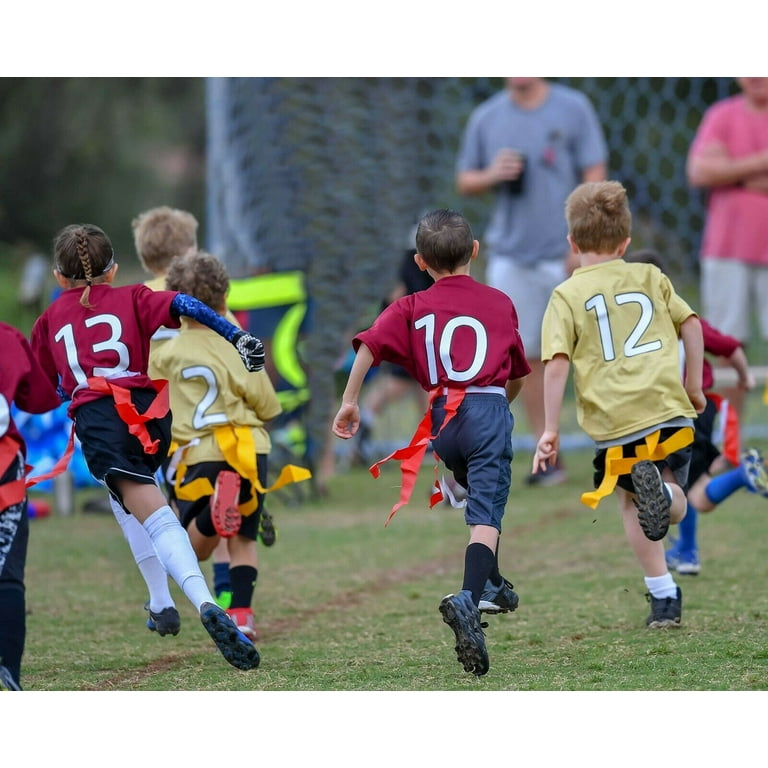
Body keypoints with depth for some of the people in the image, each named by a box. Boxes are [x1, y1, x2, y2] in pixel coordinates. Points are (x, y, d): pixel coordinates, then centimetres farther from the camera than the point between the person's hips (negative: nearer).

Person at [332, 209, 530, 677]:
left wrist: (350, 402, 0)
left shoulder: (413, 308, 12)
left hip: (443, 418, 3)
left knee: (481, 494, 30)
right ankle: (469, 600, -34)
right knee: (486, 514, -11)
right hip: (489, 409, -3)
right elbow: (518, 376, 17)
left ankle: (493, 585, 40)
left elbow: (369, 345, -3)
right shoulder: (499, 303, 12)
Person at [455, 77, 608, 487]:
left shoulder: (572, 108, -2)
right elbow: (464, 180, 15)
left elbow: (594, 177, -4)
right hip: (510, 254, 3)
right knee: (525, 356, 3)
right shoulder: (486, 117, 8)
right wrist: (492, 175, -8)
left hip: (565, 254, -3)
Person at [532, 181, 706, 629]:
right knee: (674, 508, 15)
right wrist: (694, 385, 24)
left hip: (614, 420, -2)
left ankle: (664, 597, 5)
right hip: (669, 408, 2)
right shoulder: (651, 277, 14)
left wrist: (551, 429, -2)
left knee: (633, 505, 18)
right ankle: (663, 489, -21)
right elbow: (691, 324, 13)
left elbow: (557, 363, -5)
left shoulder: (568, 295, 5)